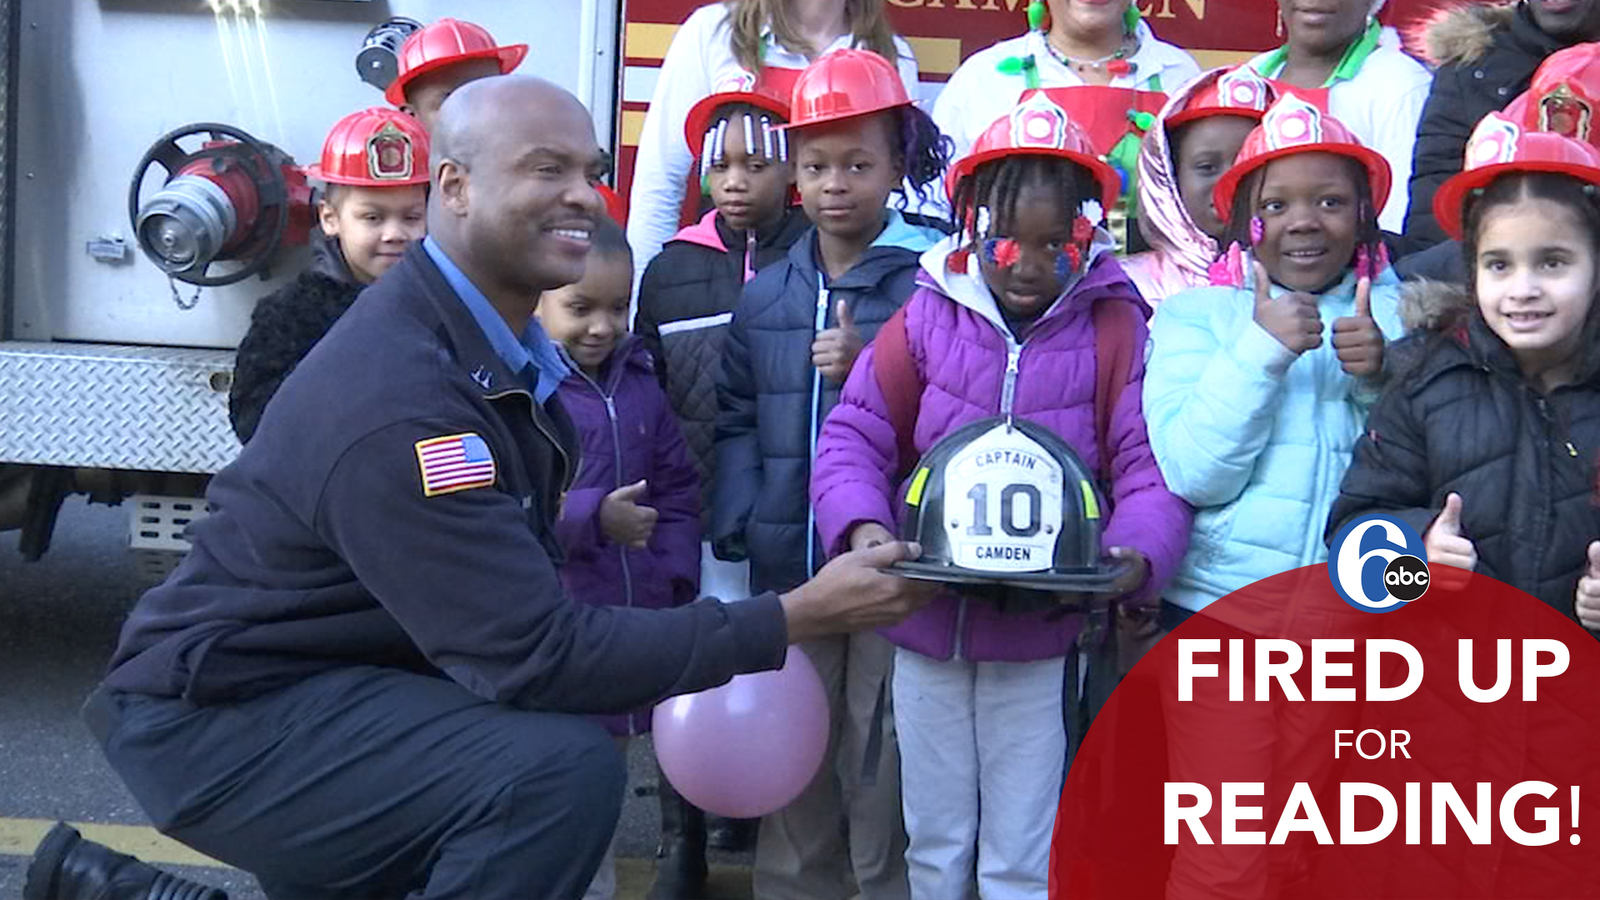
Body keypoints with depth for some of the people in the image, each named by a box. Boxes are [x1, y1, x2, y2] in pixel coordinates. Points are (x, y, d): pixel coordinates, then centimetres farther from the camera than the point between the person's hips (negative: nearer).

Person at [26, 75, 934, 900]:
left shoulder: (499, 345, 3)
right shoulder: (397, 395, -27)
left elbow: (517, 598, 7)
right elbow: (536, 656, -29)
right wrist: (798, 619, -27)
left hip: (313, 682, 10)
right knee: (563, 769, -25)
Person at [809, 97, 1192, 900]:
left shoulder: (1114, 331, -6)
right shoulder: (929, 315, -3)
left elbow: (1151, 467, -9)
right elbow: (853, 437, -3)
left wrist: (1136, 552, -28)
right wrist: (861, 525, -22)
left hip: (1038, 635, -2)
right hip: (926, 622, 2)